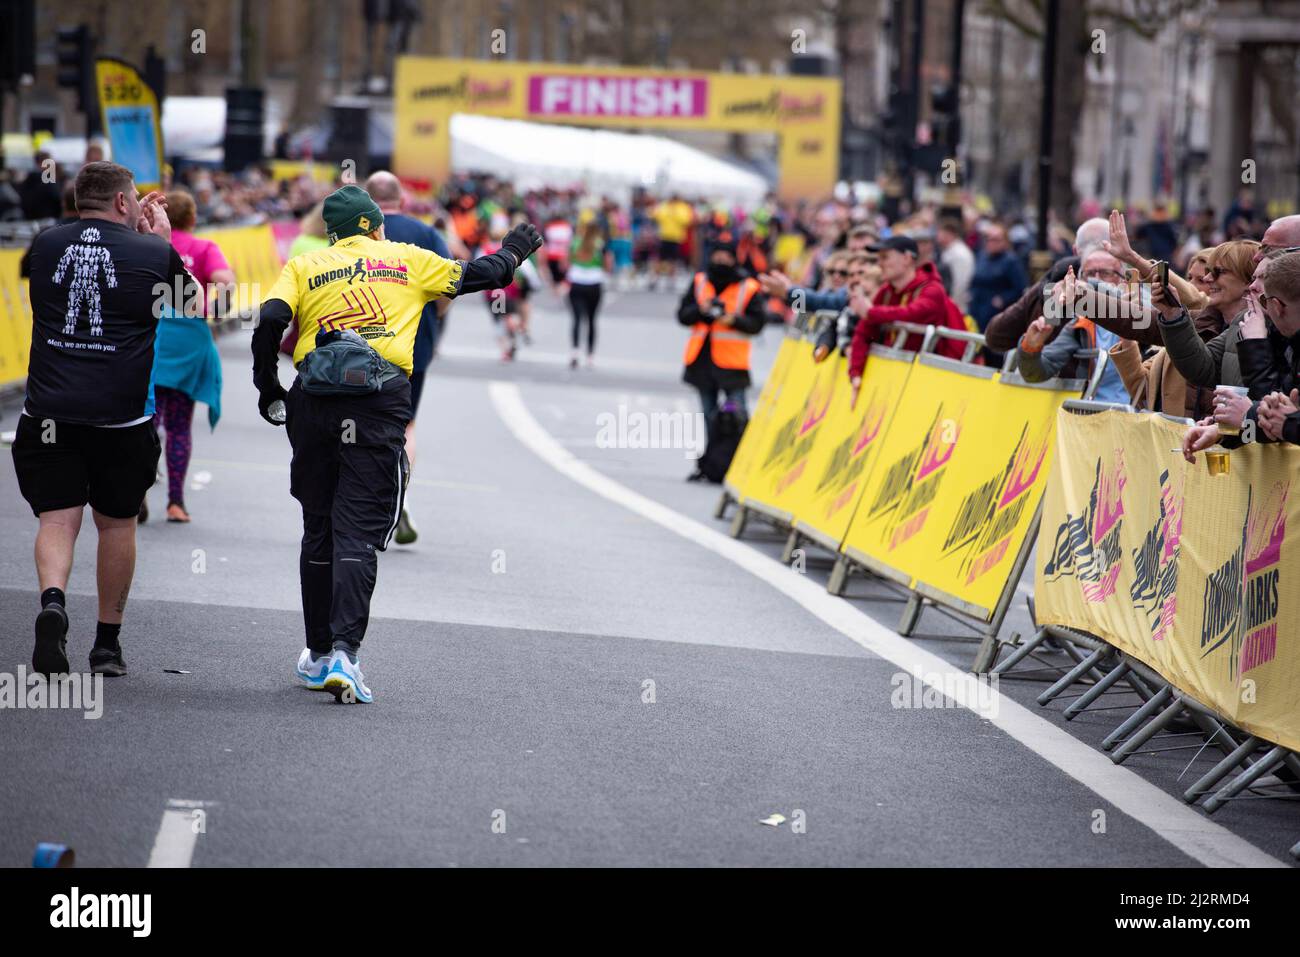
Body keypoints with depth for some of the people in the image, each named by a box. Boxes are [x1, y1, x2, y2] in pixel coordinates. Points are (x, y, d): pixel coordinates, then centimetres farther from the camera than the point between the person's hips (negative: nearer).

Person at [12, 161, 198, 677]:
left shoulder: (47, 244, 6)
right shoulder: (152, 253, -3)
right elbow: (192, 295, 17)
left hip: (49, 411, 1)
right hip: (121, 416, -1)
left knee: (57, 519, 1)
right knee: (116, 522, 14)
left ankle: (52, 602, -28)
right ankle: (107, 644, 21)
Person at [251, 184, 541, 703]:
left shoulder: (304, 266, 13)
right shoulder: (406, 260, 14)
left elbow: (271, 320, -2)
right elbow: (475, 276, 20)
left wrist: (267, 388, 7)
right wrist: (514, 251, 39)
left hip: (314, 404, 2)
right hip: (382, 404, -2)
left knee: (319, 530, 14)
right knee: (359, 533, -4)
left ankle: (318, 654, 21)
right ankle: (344, 652, -20)